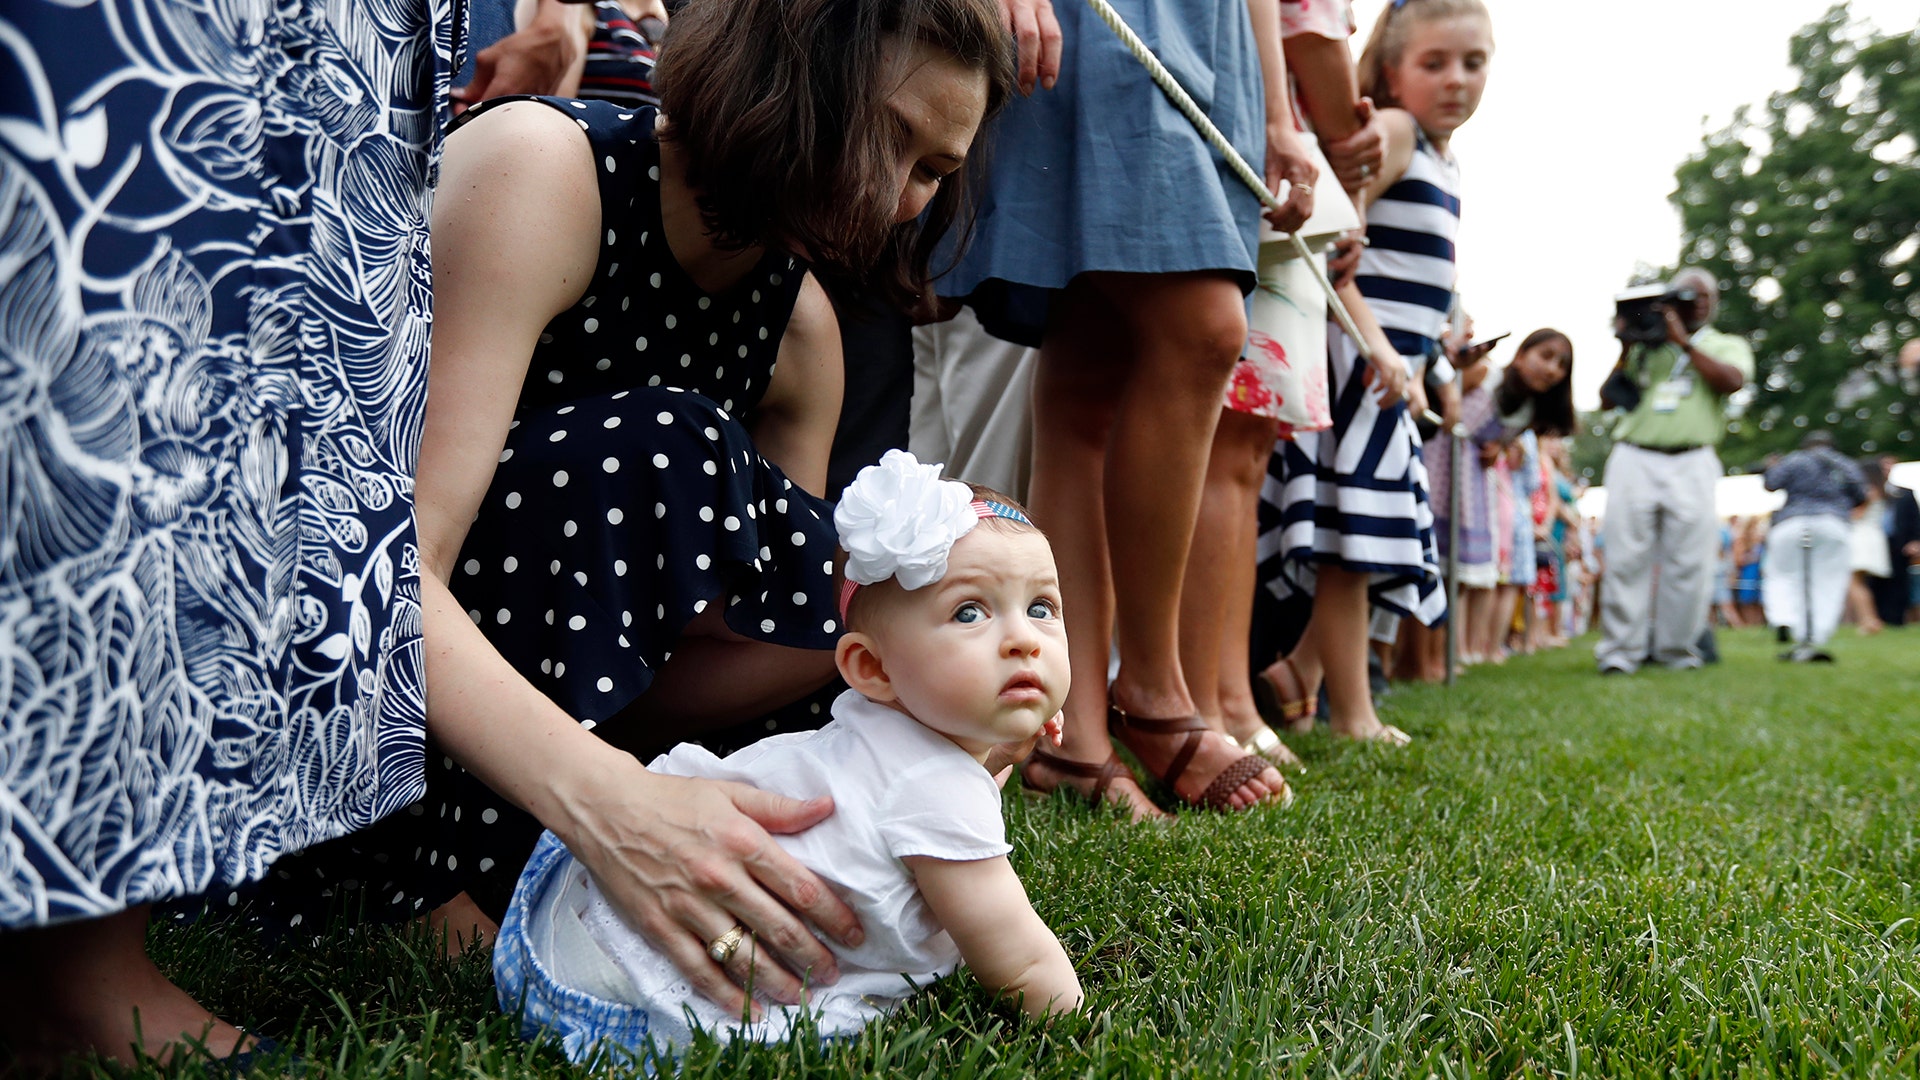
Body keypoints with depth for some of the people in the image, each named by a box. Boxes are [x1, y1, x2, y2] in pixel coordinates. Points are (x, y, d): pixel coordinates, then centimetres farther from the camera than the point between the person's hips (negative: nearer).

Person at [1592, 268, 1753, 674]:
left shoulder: (1727, 346, 18)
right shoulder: (1645, 345, 21)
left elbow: (1731, 381, -6)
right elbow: (1608, 399, 15)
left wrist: (1684, 341, -4)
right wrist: (1626, 351, 5)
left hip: (1691, 463, 0)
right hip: (1634, 458, 1)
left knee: (1687, 562, -4)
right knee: (1627, 560, -6)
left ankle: (1677, 649, 5)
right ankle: (1620, 651, -4)